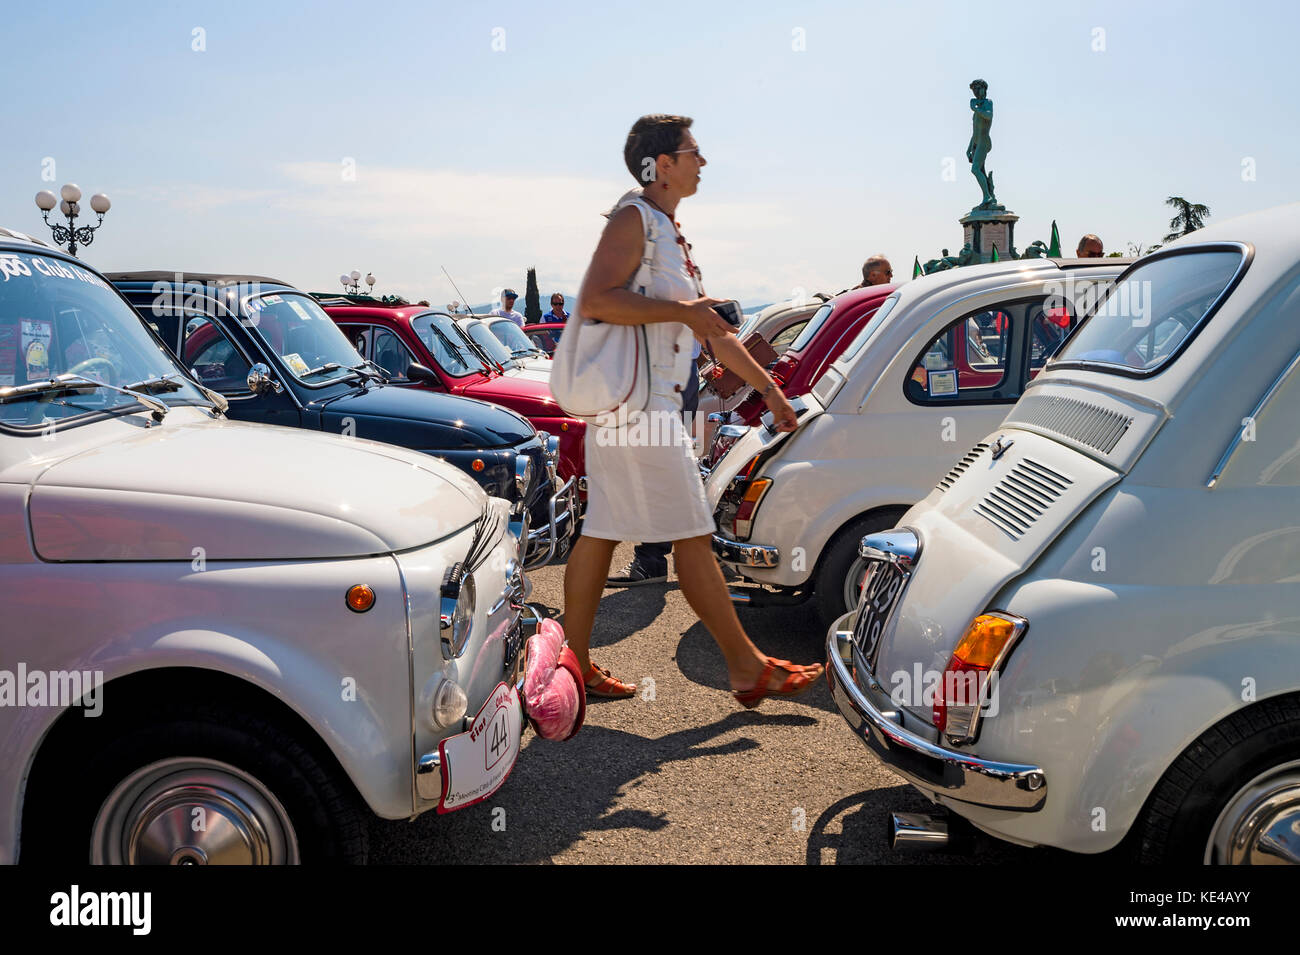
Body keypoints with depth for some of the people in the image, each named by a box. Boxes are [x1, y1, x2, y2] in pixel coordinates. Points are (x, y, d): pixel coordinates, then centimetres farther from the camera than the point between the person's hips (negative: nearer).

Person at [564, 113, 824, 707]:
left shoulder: (670, 235, 22)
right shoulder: (635, 219, -7)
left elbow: (712, 329, 26)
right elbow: (594, 299, -22)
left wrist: (768, 388, 26)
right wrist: (680, 310, -19)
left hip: (650, 405, 10)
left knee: (601, 534, 9)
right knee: (692, 539, -4)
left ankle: (574, 665, 15)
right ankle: (747, 669, 4)